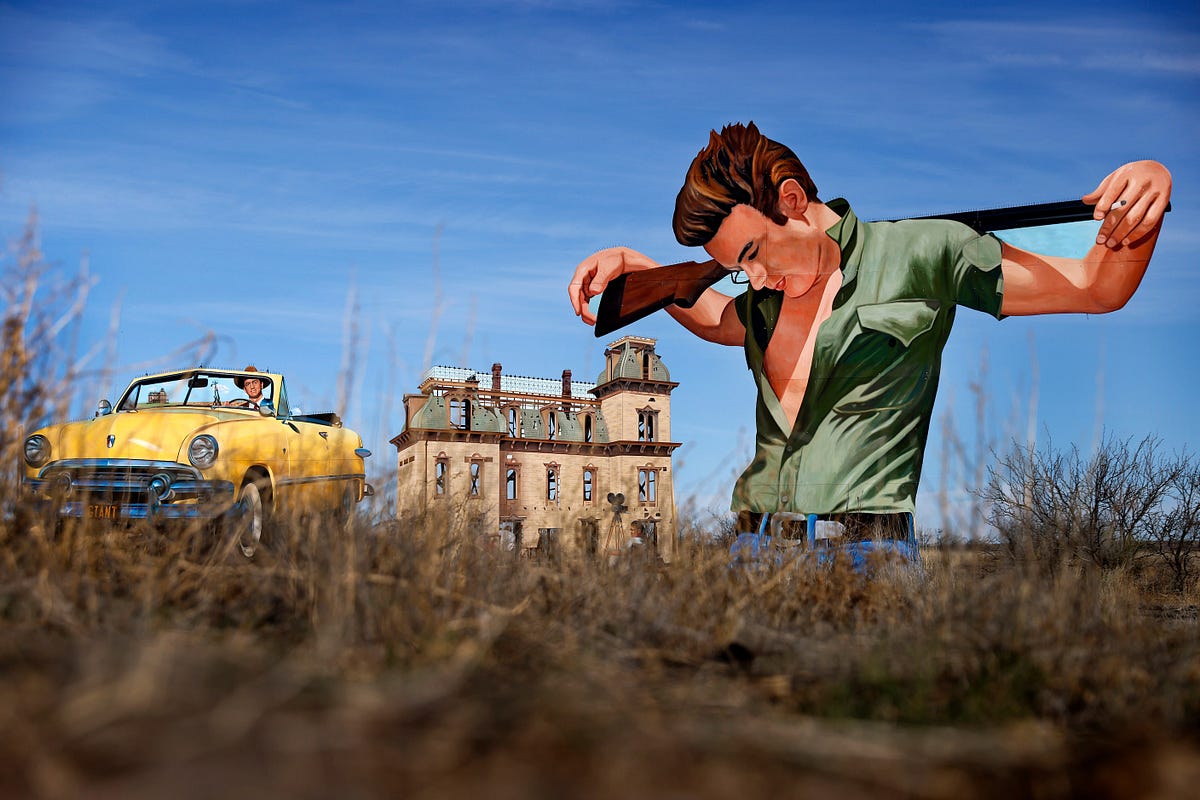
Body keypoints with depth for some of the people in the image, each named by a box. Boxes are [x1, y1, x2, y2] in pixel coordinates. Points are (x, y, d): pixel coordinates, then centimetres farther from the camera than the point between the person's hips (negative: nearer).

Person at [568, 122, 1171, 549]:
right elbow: (712, 318, 42)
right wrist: (628, 264, 31)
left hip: (863, 535, -4)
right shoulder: (762, 304, 17)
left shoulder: (919, 255, 1)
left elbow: (1097, 287, 4)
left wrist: (1144, 191, -15)